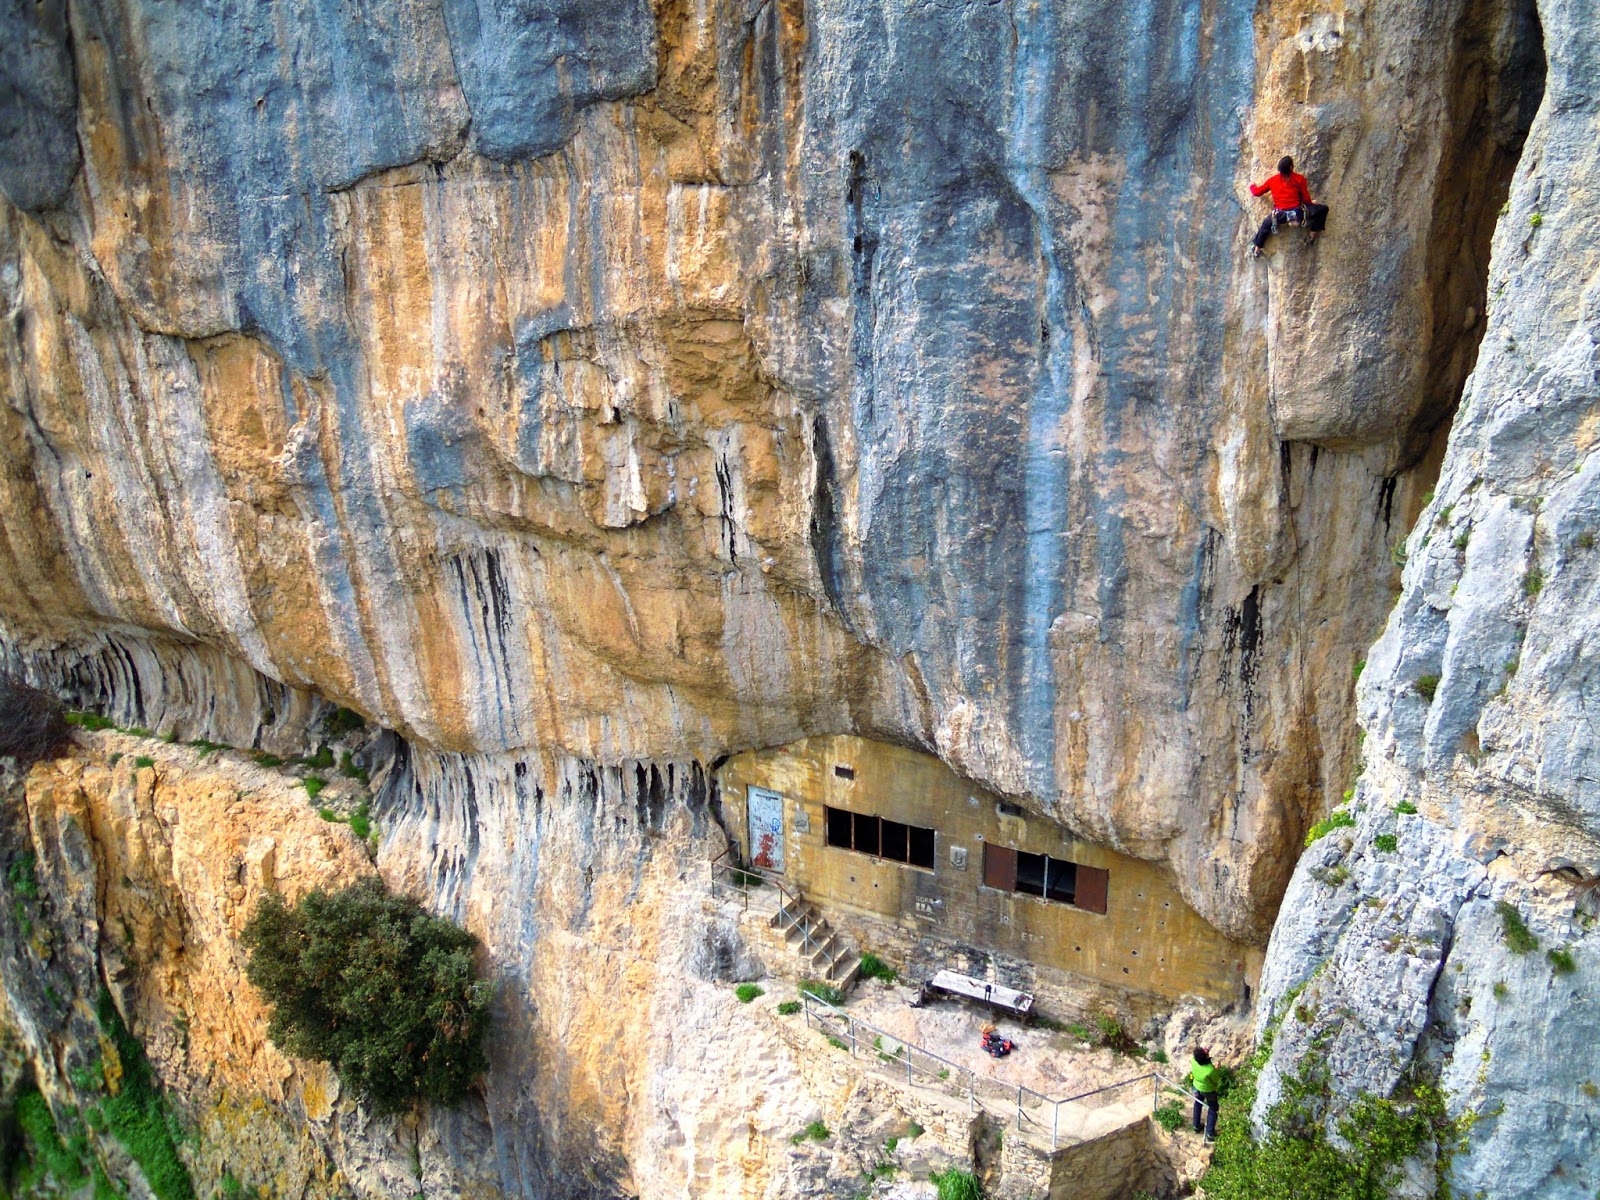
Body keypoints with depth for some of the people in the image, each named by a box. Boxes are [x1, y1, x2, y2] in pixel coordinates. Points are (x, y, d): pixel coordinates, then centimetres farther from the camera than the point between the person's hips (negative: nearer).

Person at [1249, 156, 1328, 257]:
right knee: (1323, 209, 14)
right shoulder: (1299, 178, -1)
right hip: (1297, 213, -3)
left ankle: (1256, 249, 33)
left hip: (1280, 215, 3)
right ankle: (1312, 235, 14)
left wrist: (1252, 186, 39)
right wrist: (1310, 206, 23)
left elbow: (1257, 192, 16)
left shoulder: (1272, 180, 5)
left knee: (1266, 225, 34)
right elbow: (1306, 198, 1)